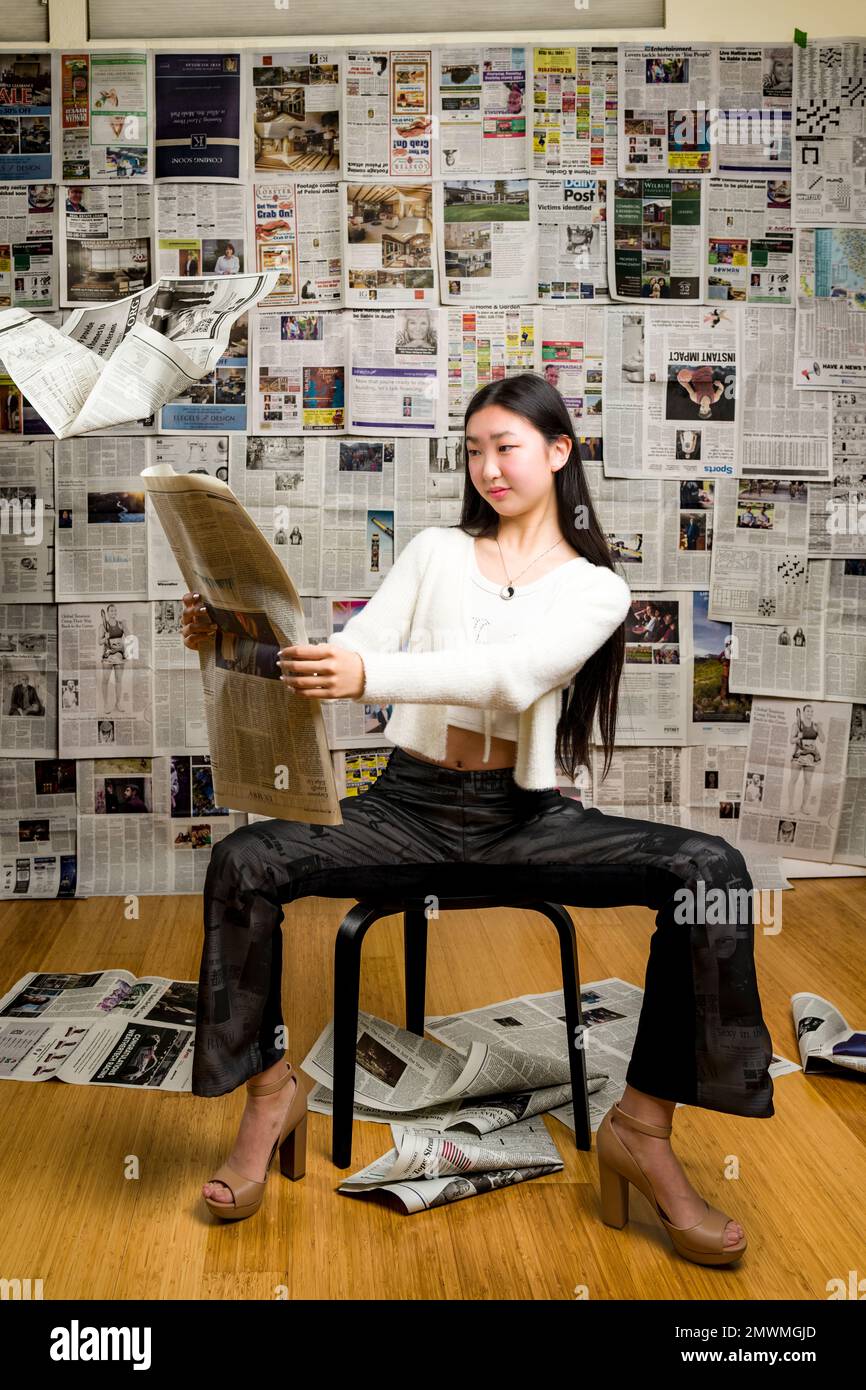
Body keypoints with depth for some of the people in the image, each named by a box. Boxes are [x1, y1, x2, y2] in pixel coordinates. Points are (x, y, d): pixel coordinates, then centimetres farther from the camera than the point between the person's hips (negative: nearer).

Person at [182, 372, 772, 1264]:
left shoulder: (596, 587, 2)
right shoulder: (434, 553, 10)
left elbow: (514, 676, -19)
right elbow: (348, 660, -1)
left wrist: (369, 674, -36)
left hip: (526, 818, -1)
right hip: (413, 804, 1)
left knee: (710, 869, -24)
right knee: (244, 861, -23)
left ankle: (644, 1124, -11)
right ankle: (268, 1093, -3)